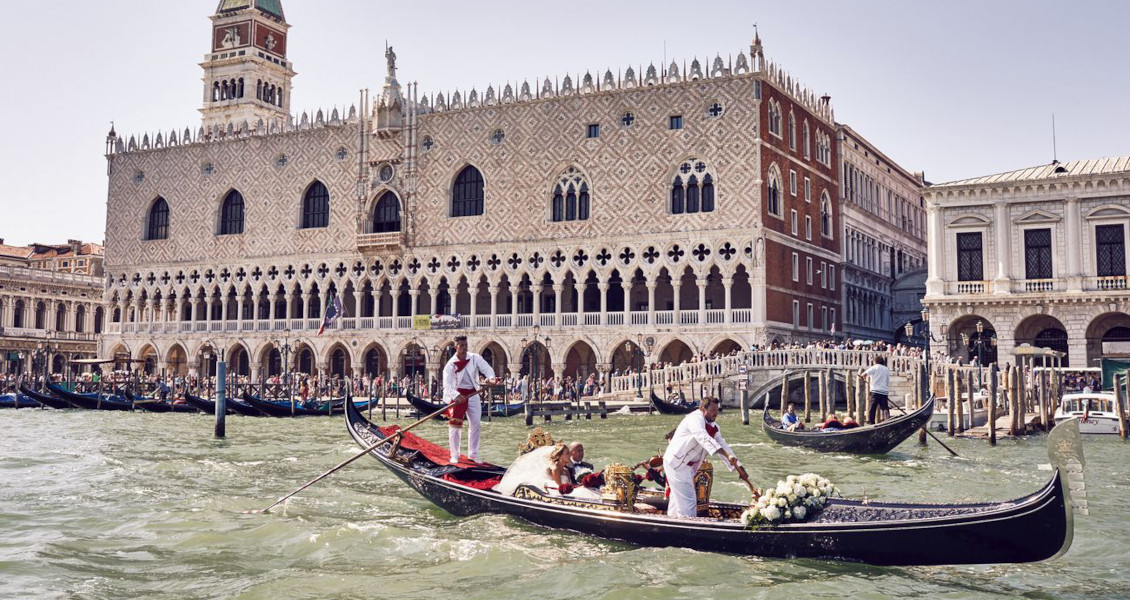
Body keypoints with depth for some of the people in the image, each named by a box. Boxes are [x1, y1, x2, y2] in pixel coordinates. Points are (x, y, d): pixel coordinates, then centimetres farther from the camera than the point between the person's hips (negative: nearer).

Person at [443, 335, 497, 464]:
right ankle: (454, 455, 6)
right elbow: (447, 384, -23)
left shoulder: (475, 358, -4)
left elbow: (487, 368, -10)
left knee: (475, 424, 6)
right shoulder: (451, 365, -13)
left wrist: (490, 378, -34)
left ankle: (473, 454, 18)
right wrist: (456, 396, -40)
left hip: (473, 394, 3)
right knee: (455, 424, -6)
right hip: (457, 395, -3)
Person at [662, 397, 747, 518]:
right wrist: (727, 455, -46)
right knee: (687, 501, -12)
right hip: (676, 462, -10)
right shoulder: (695, 419, -21)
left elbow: (722, 444, 10)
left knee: (677, 499, 19)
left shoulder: (713, 427, 9)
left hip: (688, 466, 10)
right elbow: (705, 439, -37)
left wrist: (739, 468, 3)